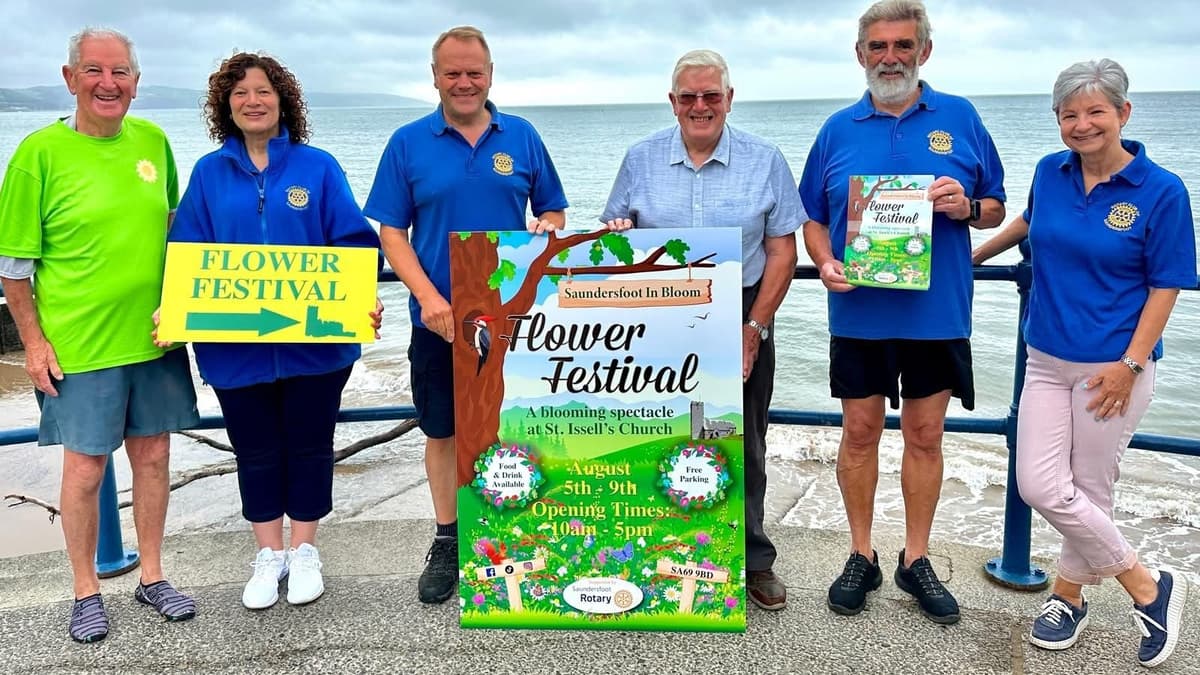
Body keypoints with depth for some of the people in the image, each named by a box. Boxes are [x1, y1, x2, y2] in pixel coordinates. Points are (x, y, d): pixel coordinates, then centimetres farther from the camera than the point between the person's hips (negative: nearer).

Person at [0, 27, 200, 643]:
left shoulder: (152, 141, 3)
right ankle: (86, 590, 24)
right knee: (85, 467, 5)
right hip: (78, 344, -4)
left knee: (153, 455, 13)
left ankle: (152, 576, 30)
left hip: (154, 335, 4)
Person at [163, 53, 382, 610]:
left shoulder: (318, 167, 1)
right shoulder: (209, 173, 6)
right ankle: (268, 555, 29)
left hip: (314, 340, -1)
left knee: (309, 445, 10)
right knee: (255, 450, 12)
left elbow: (355, 245, -3)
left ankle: (304, 551, 28)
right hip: (234, 345, 2)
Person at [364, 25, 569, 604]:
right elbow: (392, 231, -1)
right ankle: (447, 540, 26)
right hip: (439, 317, 0)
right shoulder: (408, 143, 1)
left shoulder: (522, 137, 4)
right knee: (442, 431, 10)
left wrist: (546, 229, -13)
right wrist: (428, 297, -14)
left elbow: (554, 211, 11)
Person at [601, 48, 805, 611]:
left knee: (742, 446, 7)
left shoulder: (764, 161, 2)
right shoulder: (641, 158, 6)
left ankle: (752, 560, 22)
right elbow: (616, 234, 12)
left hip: (741, 319, 0)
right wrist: (616, 236, -13)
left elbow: (781, 252, 1)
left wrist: (753, 329, -7)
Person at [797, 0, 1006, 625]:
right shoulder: (838, 129, 6)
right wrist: (825, 263, -10)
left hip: (936, 312, 0)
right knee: (860, 432, 7)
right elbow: (813, 218, 10)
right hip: (858, 312, 1)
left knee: (925, 436, 7)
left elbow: (996, 209, 7)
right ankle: (861, 556, 22)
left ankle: (916, 560, 22)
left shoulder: (959, 118, 3)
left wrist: (967, 206, -15)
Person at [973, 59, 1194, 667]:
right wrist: (976, 255, 30)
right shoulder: (1050, 173, 4)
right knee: (1039, 486, 0)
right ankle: (1148, 586, 19)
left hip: (1114, 366, -5)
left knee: (1088, 490, 2)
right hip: (1047, 361, 5)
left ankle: (1069, 595, 26)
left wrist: (1131, 364, -13)